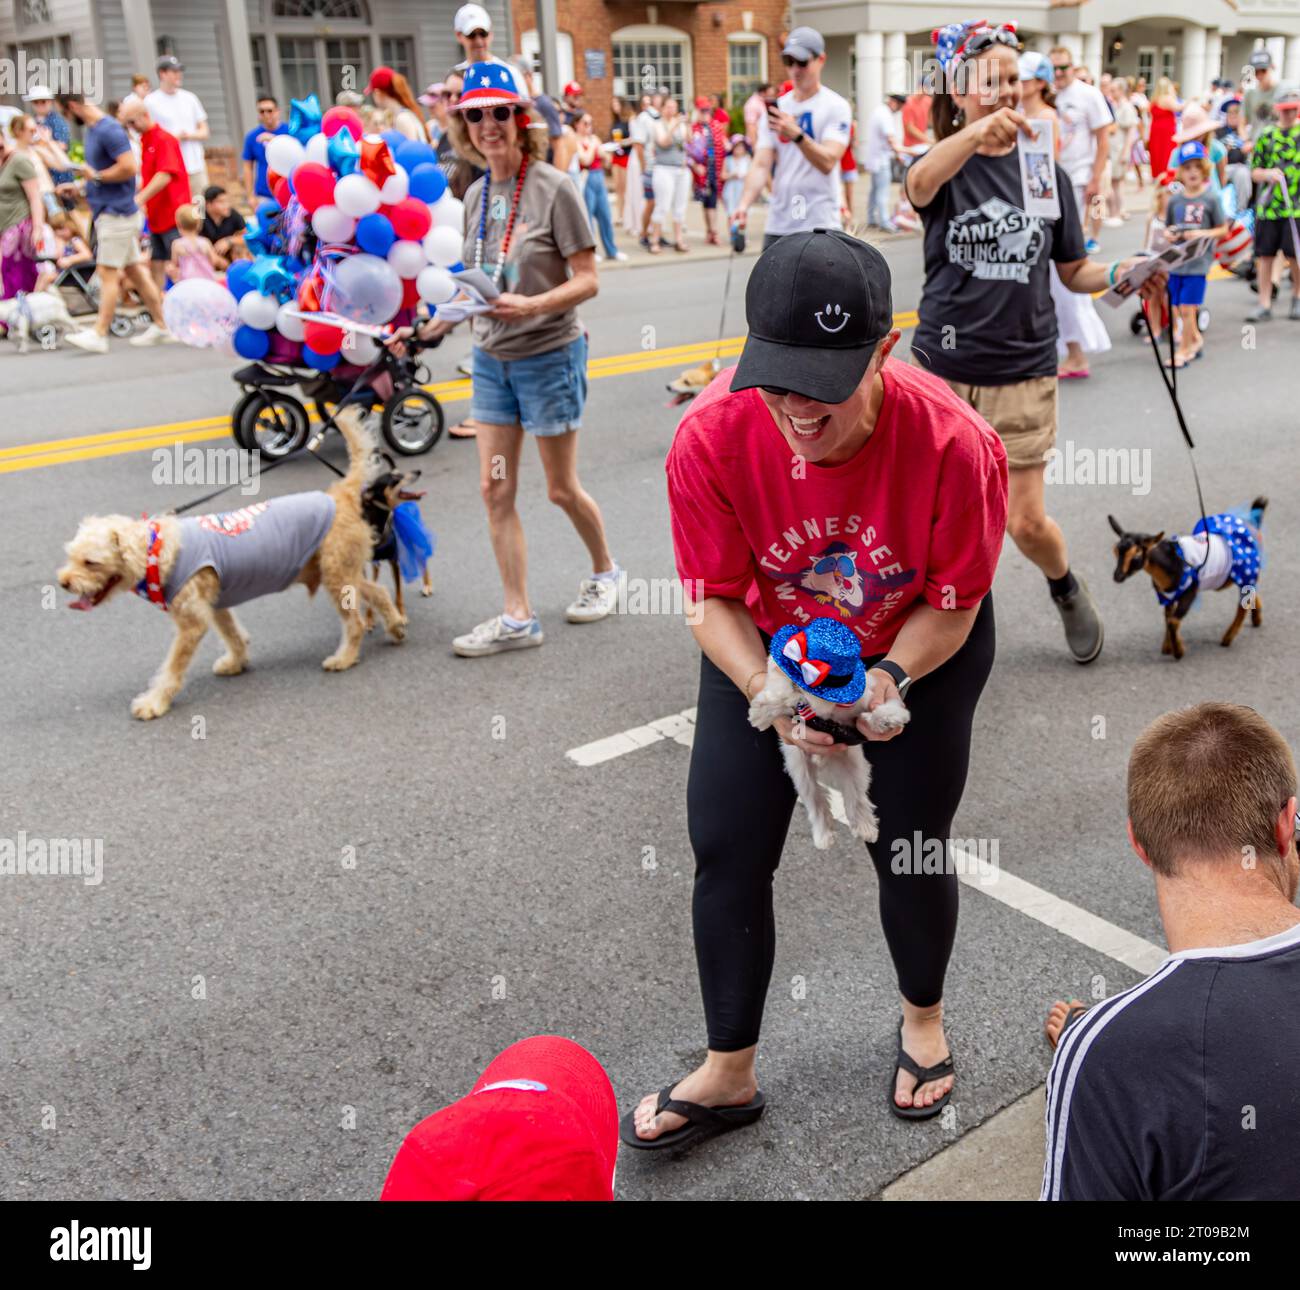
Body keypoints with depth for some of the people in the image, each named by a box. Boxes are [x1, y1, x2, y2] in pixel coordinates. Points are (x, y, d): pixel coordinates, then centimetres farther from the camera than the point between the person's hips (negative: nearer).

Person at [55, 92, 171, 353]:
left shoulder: (108, 129, -16)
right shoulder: (91, 128, 14)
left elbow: (129, 167, -24)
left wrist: (96, 176, -15)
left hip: (115, 213, -10)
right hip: (109, 212, 10)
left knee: (108, 272, -8)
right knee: (134, 270, 11)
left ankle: (99, 334, -8)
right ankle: (160, 327, 17)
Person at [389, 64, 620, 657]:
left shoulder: (552, 188, -12)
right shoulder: (476, 195, 7)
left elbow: (587, 280, -14)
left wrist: (531, 306, -28)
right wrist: (434, 326, 5)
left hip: (549, 355, -6)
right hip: (491, 358, 6)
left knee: (562, 488, 6)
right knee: (495, 491, 3)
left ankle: (604, 570, 34)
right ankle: (517, 618, 11)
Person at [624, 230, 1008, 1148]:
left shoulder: (955, 443, -32)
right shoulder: (711, 437, -30)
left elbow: (950, 609, -16)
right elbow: (714, 601, -18)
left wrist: (887, 681, -33)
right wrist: (768, 692, -34)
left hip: (919, 649, -1)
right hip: (766, 648, 2)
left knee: (908, 850, 7)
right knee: (726, 849, 0)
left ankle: (924, 1020, 42)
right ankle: (730, 1073, 22)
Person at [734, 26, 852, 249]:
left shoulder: (836, 107, -3)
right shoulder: (775, 108, 11)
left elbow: (828, 162, -16)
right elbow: (761, 165, 4)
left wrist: (796, 135, -32)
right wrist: (744, 203, -13)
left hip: (819, 227, -5)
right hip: (777, 225, 5)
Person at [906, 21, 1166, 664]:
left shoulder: (1046, 171, 6)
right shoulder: (943, 164, -2)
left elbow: (1075, 270, 12)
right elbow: (919, 185, -29)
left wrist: (1120, 274, -10)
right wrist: (977, 132, -49)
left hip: (1022, 373, 1)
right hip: (942, 368, -1)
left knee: (1026, 522, 3)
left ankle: (1066, 588, 35)